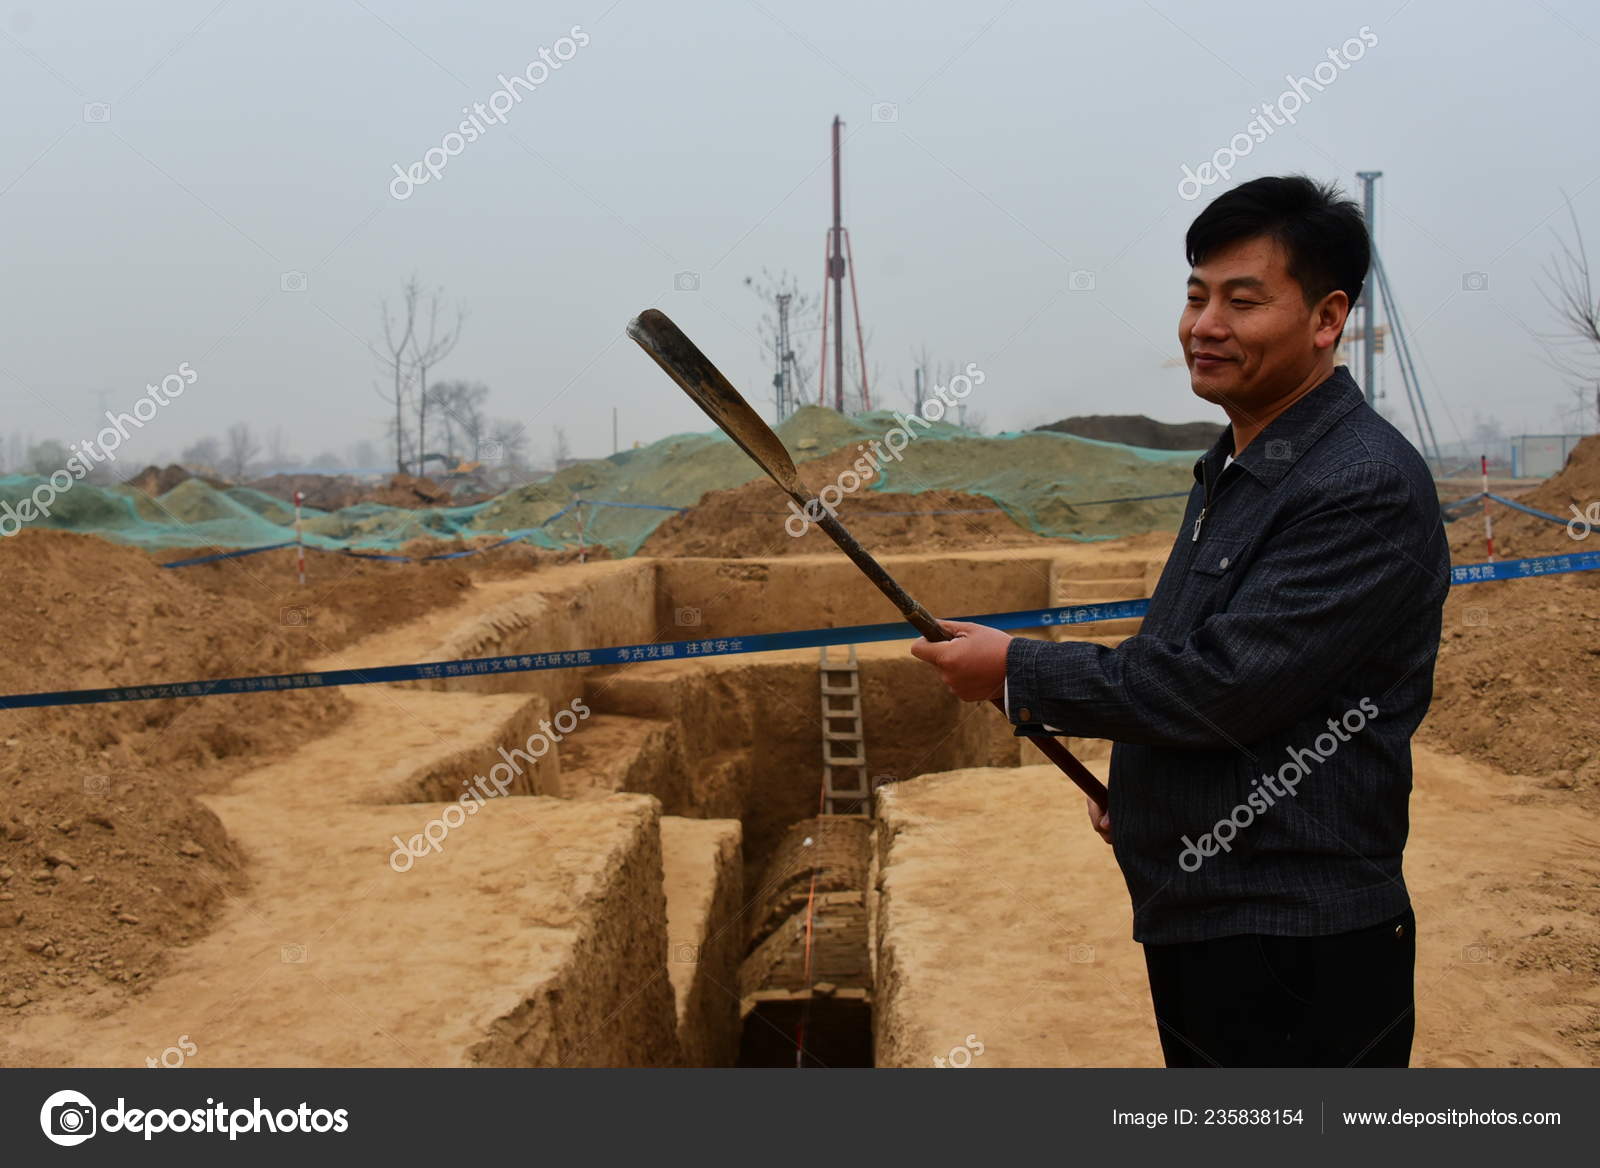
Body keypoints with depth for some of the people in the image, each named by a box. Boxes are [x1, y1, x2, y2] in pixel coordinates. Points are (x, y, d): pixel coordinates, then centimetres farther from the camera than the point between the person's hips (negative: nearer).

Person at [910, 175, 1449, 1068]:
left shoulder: (1368, 486, -19)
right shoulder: (1230, 471, 13)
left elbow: (1225, 683, -24)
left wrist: (1018, 673, -15)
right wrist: (1137, 786, 12)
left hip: (1299, 958, -9)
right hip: (1195, 925, 10)